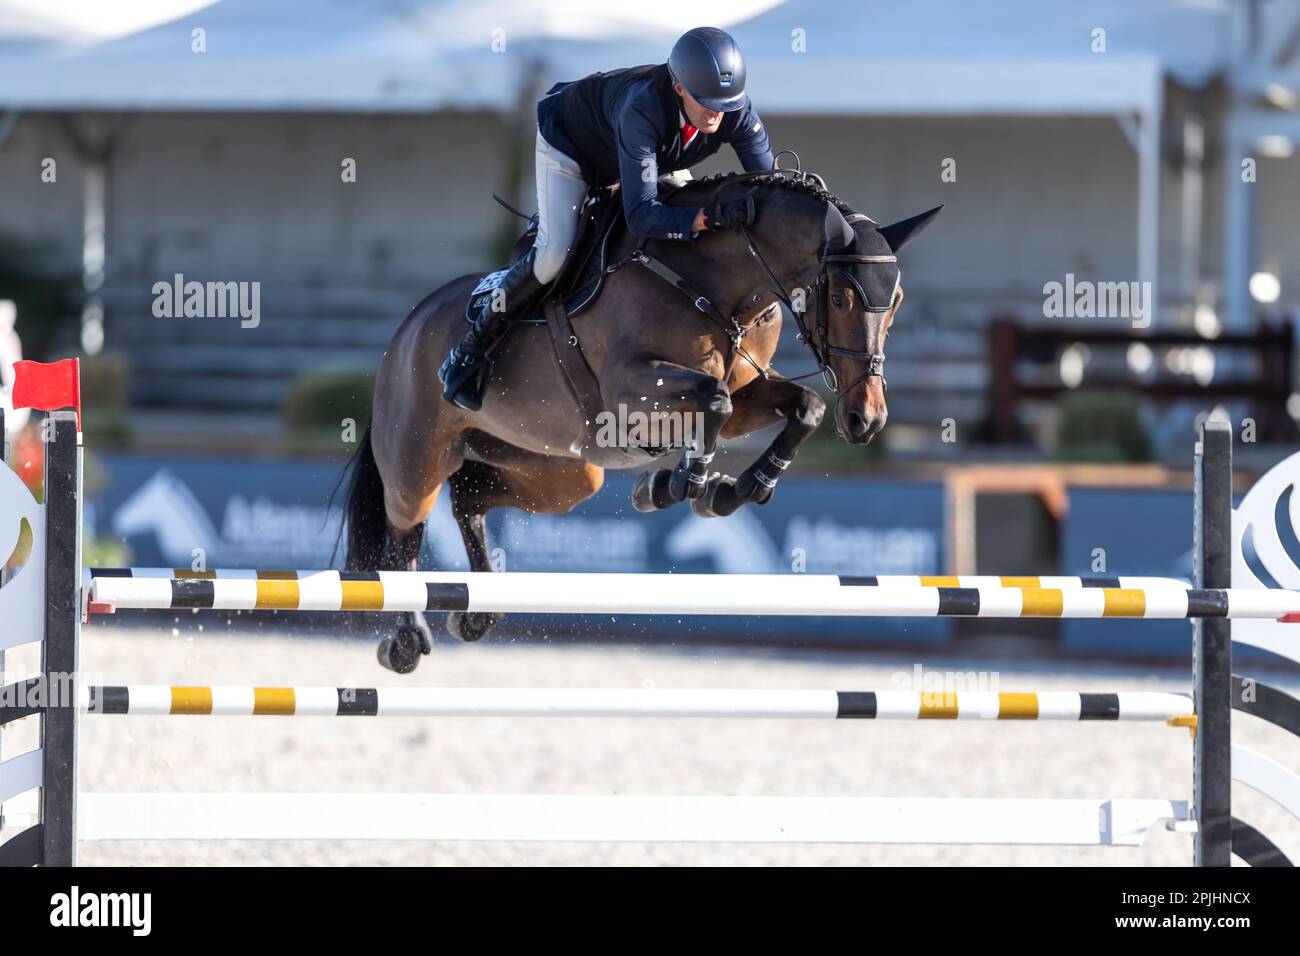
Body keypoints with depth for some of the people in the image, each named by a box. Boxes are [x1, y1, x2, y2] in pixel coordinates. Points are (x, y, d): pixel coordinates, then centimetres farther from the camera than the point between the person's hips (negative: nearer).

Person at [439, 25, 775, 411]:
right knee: (554, 255, -23)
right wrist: (711, 216, -65)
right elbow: (642, 216, -52)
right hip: (569, 143, -7)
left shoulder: (735, 109, -31)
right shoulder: (642, 109, -47)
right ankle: (472, 346, -4)